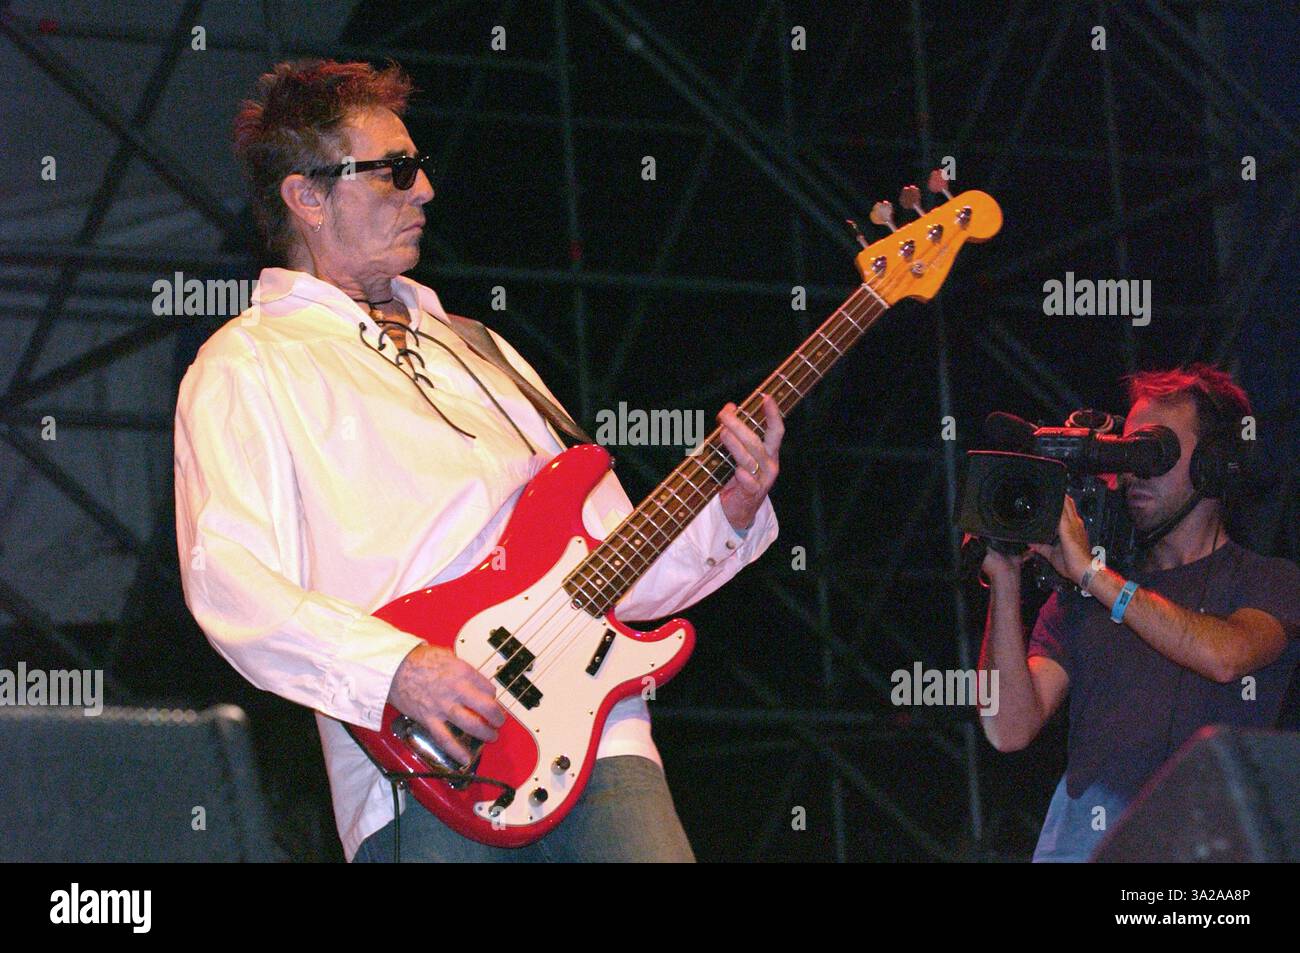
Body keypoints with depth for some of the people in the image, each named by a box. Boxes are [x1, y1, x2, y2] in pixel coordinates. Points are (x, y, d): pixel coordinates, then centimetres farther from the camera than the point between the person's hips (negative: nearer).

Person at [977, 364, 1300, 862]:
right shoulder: (1079, 599, 18)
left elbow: (1225, 656, -13)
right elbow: (1010, 729, 7)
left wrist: (1091, 572, -9)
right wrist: (1005, 578, 0)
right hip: (1081, 834, 2)